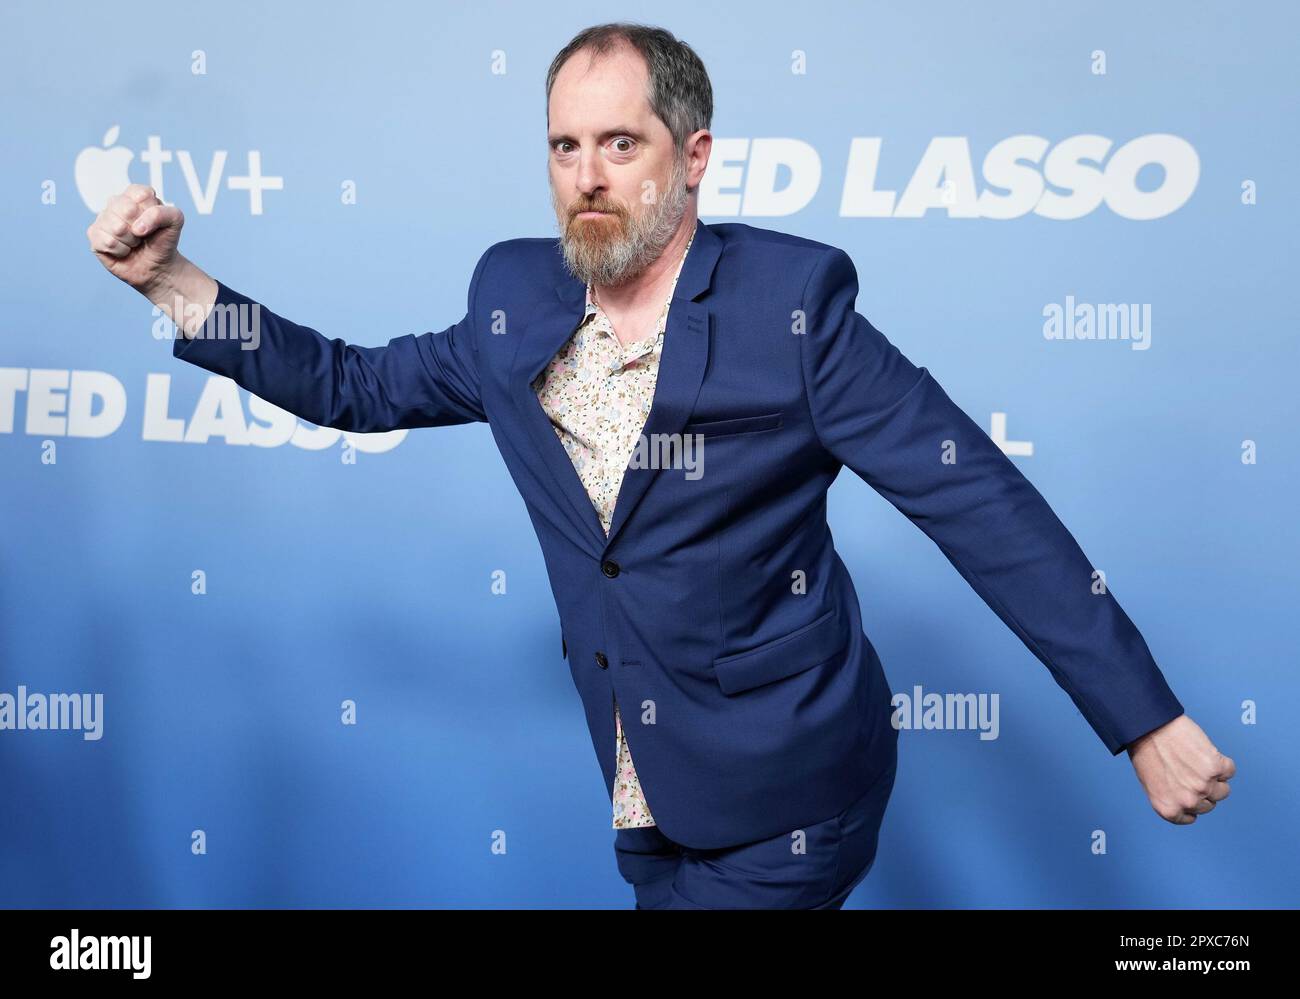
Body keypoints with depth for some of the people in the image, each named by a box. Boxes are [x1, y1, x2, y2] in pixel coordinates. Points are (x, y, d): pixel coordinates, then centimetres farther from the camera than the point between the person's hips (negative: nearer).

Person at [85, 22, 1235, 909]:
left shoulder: (792, 299, -16)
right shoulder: (516, 303, 0)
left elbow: (981, 503, -16)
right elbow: (356, 386, 13)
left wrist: (1150, 723, -16)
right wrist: (171, 279, 3)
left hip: (774, 814, -5)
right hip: (650, 811, 5)